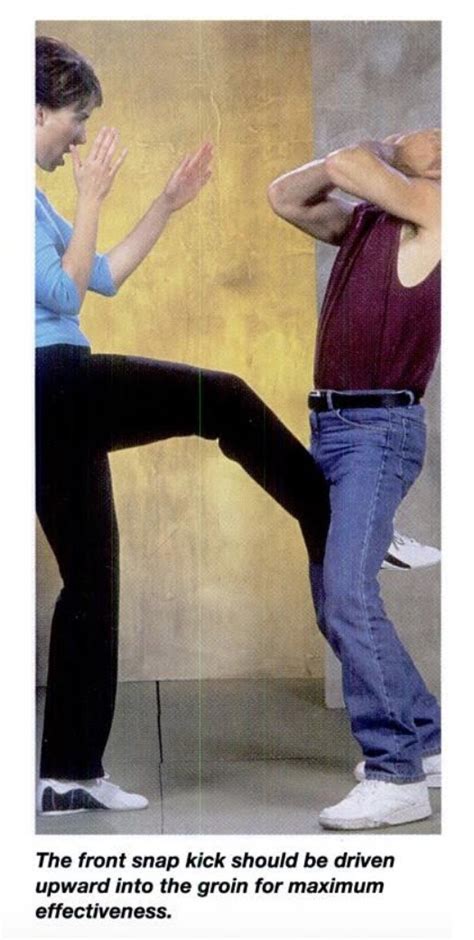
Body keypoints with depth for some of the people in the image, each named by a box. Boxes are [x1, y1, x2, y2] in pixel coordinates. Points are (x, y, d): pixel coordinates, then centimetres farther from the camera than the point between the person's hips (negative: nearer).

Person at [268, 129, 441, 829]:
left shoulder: (436, 209, -5)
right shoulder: (364, 219, 17)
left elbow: (344, 167, -13)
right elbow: (285, 196, 21)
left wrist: (370, 159, 8)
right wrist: (364, 157, 14)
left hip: (380, 429, -9)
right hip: (330, 425, 9)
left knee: (348, 595, -19)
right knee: (334, 605, 9)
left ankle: (397, 777, -12)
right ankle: (429, 743, 21)